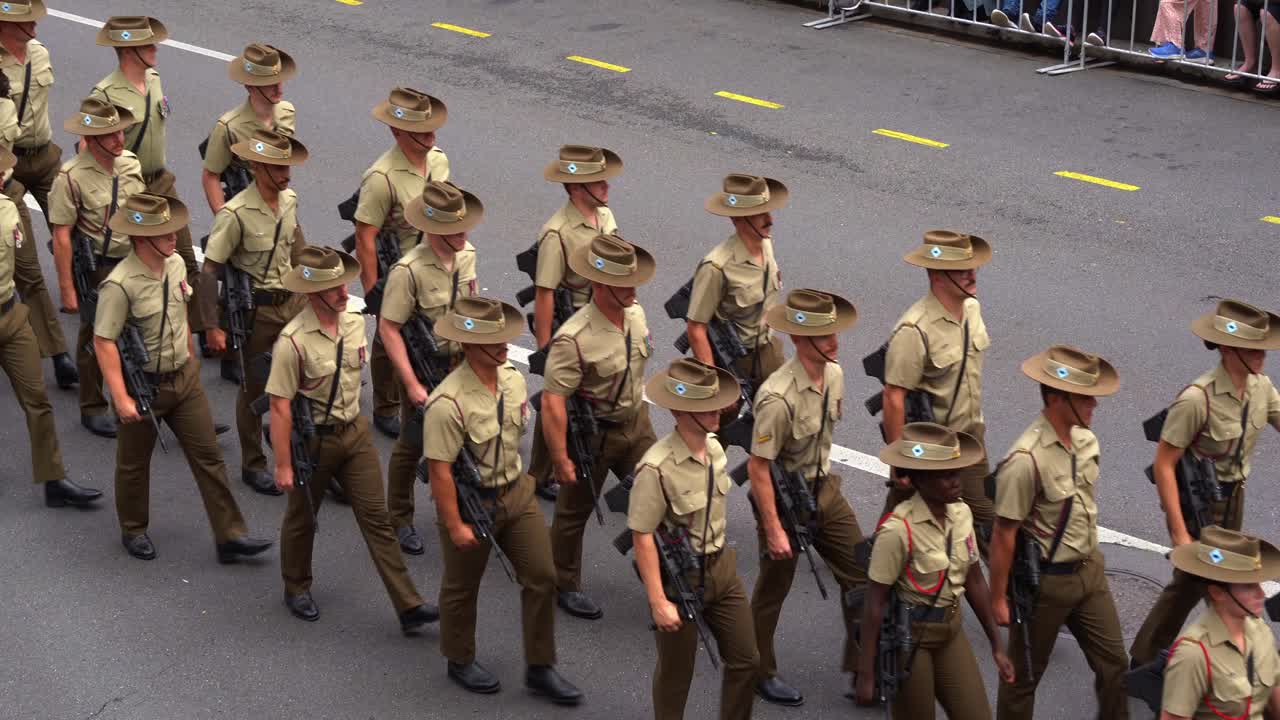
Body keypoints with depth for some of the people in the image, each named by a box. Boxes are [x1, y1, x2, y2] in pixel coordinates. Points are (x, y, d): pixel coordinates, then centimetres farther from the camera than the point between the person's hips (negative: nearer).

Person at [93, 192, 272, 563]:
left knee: (209, 456, 6)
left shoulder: (176, 264, -3)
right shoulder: (119, 285, -25)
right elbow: (103, 342, -23)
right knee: (134, 463, 15)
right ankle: (133, 531, 37)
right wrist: (121, 397, -25)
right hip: (143, 386, -6)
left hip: (184, 376, 6)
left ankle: (230, 536, 12)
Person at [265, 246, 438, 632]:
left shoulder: (355, 322, -3)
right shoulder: (294, 340, -23)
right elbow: (280, 405, -20)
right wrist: (283, 465, -18)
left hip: (354, 430, 5)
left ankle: (409, 607, 0)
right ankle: (296, 589, 39)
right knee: (302, 518, 16)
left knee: (376, 517, 2)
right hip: (311, 438, -5)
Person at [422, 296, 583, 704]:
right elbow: (439, 469, -24)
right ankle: (460, 661, 36)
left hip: (516, 492, 7)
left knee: (542, 577, 7)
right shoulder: (448, 403, -27)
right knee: (462, 586, 14)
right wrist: (454, 525, -21)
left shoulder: (513, 379, -4)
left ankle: (540, 670, 20)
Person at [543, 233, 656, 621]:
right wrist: (560, 460, -24)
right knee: (574, 512, 11)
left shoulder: (636, 313, -6)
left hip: (636, 422, 7)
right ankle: (565, 585, 30)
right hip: (592, 435, -6)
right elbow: (552, 402, -27)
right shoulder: (574, 338, -30)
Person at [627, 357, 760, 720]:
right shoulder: (657, 468, -27)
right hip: (680, 578, -7)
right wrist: (658, 601, -22)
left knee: (746, 660, 14)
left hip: (722, 566, 7)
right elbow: (642, 537, -23)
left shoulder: (714, 446, -4)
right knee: (676, 673, 12)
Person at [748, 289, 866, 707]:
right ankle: (760, 673, 31)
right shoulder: (778, 397, -29)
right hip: (784, 498, -7)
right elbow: (758, 467, -24)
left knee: (861, 575, 9)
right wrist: (773, 528, -22)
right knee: (773, 590, 10)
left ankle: (863, 670, 22)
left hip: (824, 488, 7)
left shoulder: (834, 374, -5)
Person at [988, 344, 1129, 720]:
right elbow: (1004, 534, -21)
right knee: (1024, 674, 11)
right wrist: (998, 598, -16)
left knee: (1113, 662, 15)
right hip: (1045, 581, -7)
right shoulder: (1026, 460, -26)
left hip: (1089, 570, 7)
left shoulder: (1085, 439, -2)